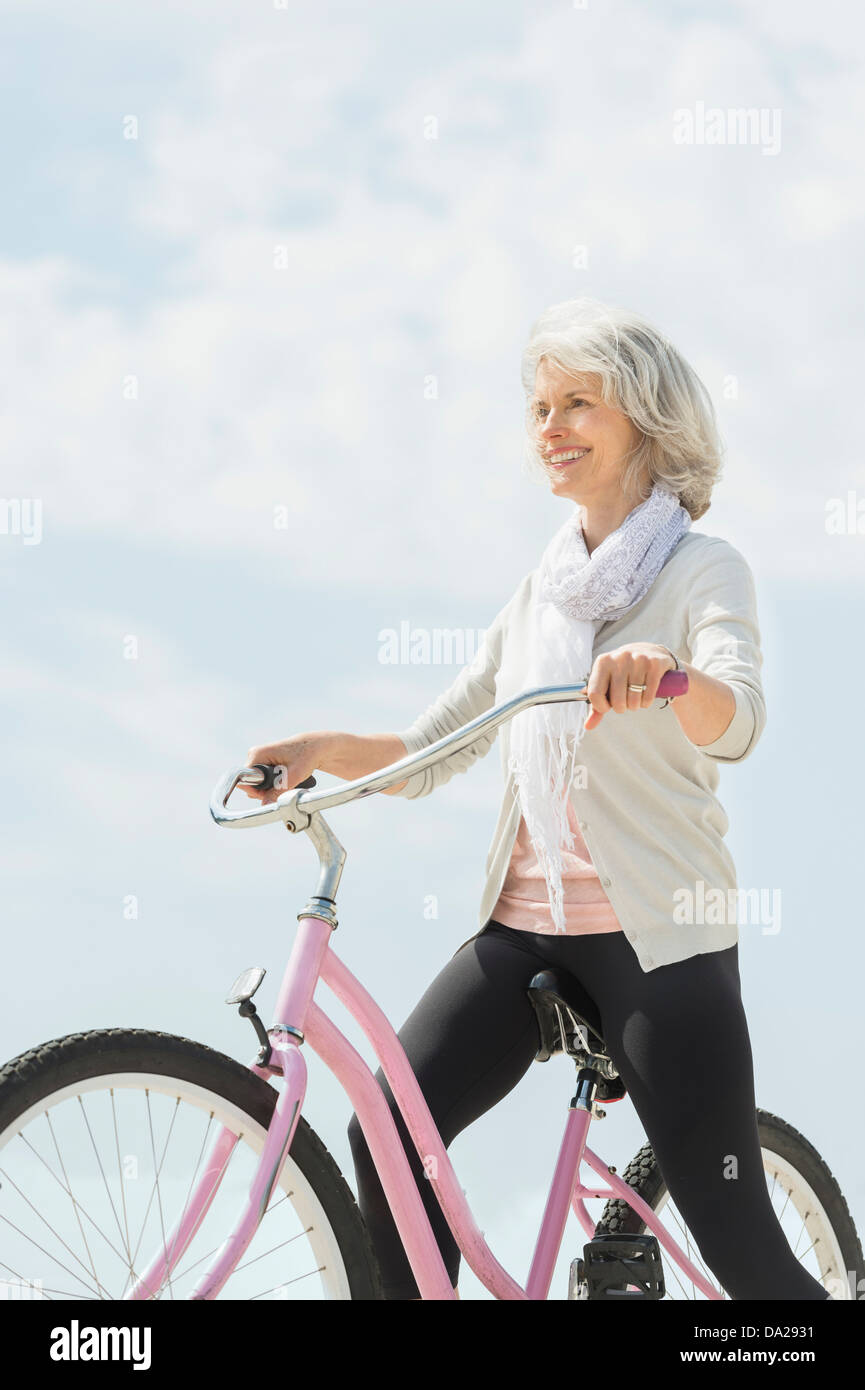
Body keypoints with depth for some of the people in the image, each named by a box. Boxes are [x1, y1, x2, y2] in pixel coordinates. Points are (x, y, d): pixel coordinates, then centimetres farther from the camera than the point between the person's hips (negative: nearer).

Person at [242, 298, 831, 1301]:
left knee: (737, 1240, -7)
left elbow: (736, 722, -24)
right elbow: (430, 754, 14)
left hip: (656, 934, -5)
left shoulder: (702, 569, -3)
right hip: (525, 923, 6)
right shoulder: (540, 593, 15)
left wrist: (666, 675, -46)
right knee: (386, 1135, -10)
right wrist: (325, 750, -5)